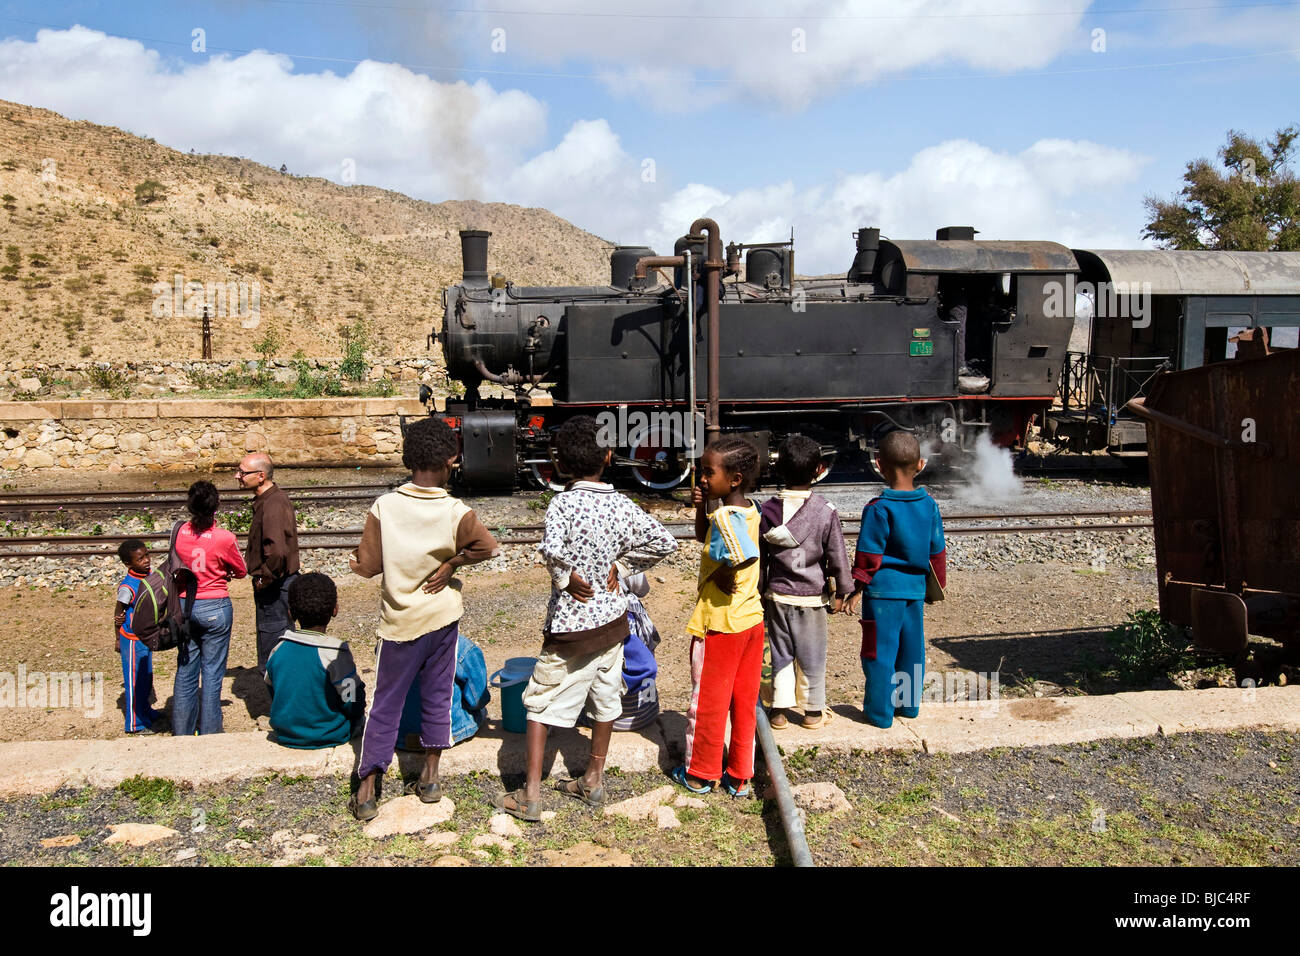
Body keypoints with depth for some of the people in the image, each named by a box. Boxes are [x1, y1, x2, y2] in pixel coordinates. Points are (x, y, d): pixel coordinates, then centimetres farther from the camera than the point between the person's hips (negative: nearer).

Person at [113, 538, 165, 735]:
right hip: (132, 639, -8)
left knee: (147, 676, 20)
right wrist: (118, 639, -5)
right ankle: (135, 723, 11)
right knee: (134, 679, 1)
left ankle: (145, 711, 36)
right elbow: (118, 613, -11)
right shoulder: (127, 587, -21)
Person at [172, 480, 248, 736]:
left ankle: (182, 732, 23)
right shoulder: (224, 538, -16)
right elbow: (241, 571, 0)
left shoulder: (179, 533, -4)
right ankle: (209, 733, 13)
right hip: (214, 608, -4)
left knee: (185, 670, 14)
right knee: (212, 673, 5)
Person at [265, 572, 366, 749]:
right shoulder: (336, 653, -21)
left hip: (285, 736, 5)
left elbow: (273, 696, 7)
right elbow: (354, 706, -17)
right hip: (329, 737, -5)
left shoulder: (277, 651, -6)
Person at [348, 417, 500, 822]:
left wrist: (358, 559, 11)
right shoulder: (455, 511, -13)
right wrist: (451, 563, -11)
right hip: (443, 617, 0)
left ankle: (366, 793, 13)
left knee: (384, 705, 9)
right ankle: (430, 778, 25)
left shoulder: (384, 506, -12)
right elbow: (487, 545, -24)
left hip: (399, 621, 0)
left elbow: (367, 565, -10)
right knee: (437, 697, 16)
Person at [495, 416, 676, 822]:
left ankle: (530, 794, 9)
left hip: (570, 625, -5)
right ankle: (593, 780, 31)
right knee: (605, 697, 18)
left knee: (541, 702, 6)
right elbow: (665, 542, 1)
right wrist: (620, 562, 4)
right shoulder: (623, 506, -4)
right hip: (612, 619, 5)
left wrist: (566, 577, -17)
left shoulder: (563, 503, -18)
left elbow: (551, 548, -35)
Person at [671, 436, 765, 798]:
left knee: (707, 701, 9)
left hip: (720, 624, -8)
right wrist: (702, 507, 1)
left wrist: (720, 575, -22)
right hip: (751, 619, 8)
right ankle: (740, 776, 25)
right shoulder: (749, 510, 5)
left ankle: (700, 774, 25)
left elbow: (746, 555, -40)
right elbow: (704, 536, 18)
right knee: (745, 702, 15)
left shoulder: (724, 516, -23)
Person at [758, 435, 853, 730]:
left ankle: (779, 710, 17)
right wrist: (841, 591, 5)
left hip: (777, 595, 2)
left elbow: (759, 557, 1)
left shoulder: (767, 509, -5)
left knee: (781, 654, 12)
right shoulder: (826, 512, -12)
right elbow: (836, 556, -8)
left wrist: (760, 594, 11)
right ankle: (813, 711, 21)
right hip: (812, 596, -2)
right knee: (812, 656, 11)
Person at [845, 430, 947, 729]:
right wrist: (937, 583, 22)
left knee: (880, 650, 4)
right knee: (912, 647, 17)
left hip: (883, 591, -6)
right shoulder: (929, 505, 1)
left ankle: (880, 712, 12)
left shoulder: (878, 508, -15)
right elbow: (936, 550, 10)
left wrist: (856, 588, -3)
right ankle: (908, 703, 29)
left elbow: (868, 555, -12)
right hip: (916, 589, 6)